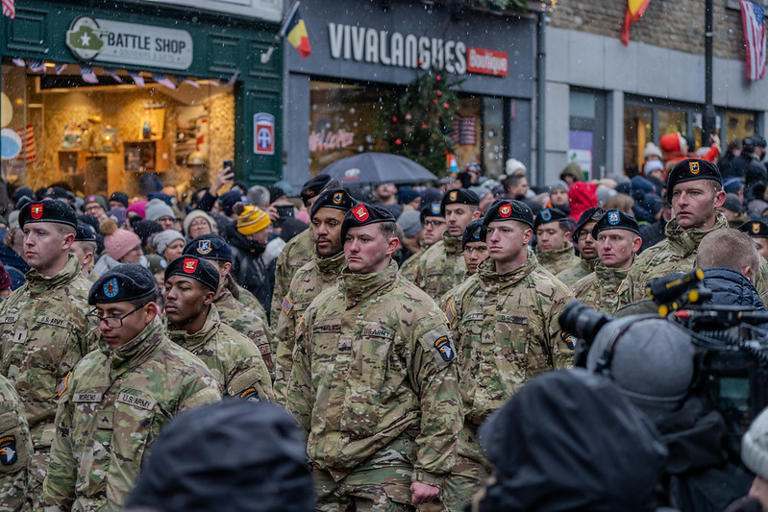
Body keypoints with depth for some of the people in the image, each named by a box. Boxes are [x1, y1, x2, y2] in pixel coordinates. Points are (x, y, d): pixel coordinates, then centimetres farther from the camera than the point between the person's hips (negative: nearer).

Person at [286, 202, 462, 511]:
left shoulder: (414, 310, -6)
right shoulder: (320, 307, 13)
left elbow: (441, 398, -9)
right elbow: (301, 389, 19)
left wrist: (430, 472, -13)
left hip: (385, 466, -5)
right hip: (323, 467, 5)